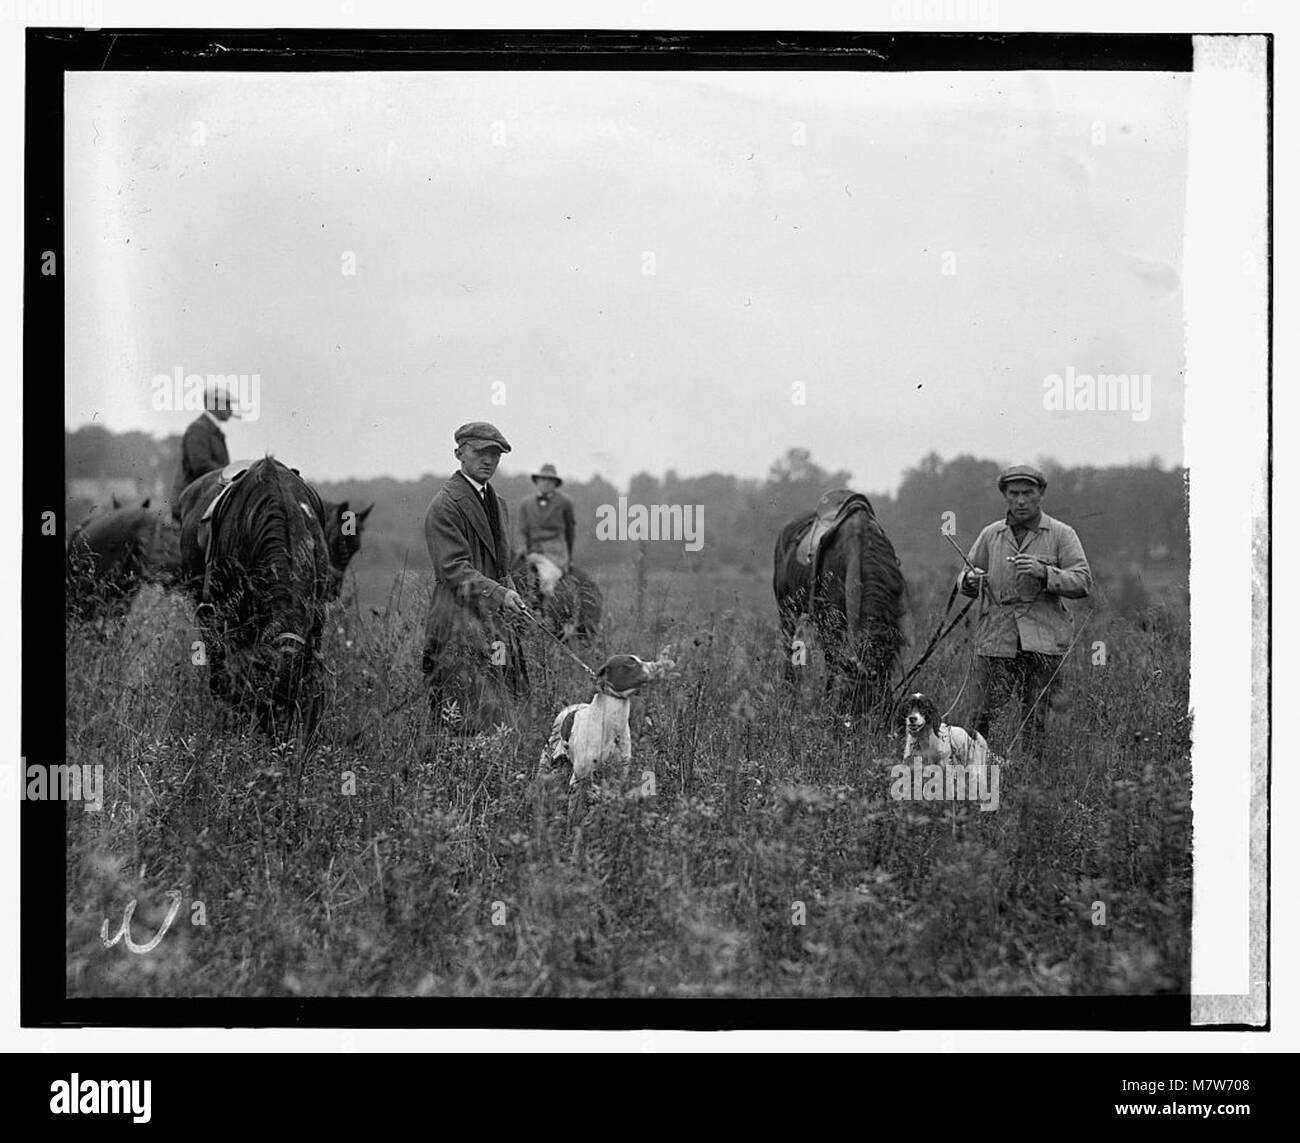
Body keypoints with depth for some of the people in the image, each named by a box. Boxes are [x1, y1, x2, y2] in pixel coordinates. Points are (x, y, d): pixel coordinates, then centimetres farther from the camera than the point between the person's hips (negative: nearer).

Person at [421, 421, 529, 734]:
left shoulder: (497, 504, 20)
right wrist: (498, 594, -28)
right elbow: (453, 568, -18)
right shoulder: (445, 506, -10)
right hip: (459, 618, -9)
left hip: (494, 617, 9)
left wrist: (512, 603, 16)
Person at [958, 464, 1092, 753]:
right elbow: (964, 581, 19)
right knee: (984, 717, -6)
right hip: (995, 639, 2)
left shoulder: (1062, 535, 5)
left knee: (1036, 722, 0)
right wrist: (970, 580, -6)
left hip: (1043, 644, -2)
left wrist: (1043, 573, -20)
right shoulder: (990, 535, 13)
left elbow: (1083, 582, -4)